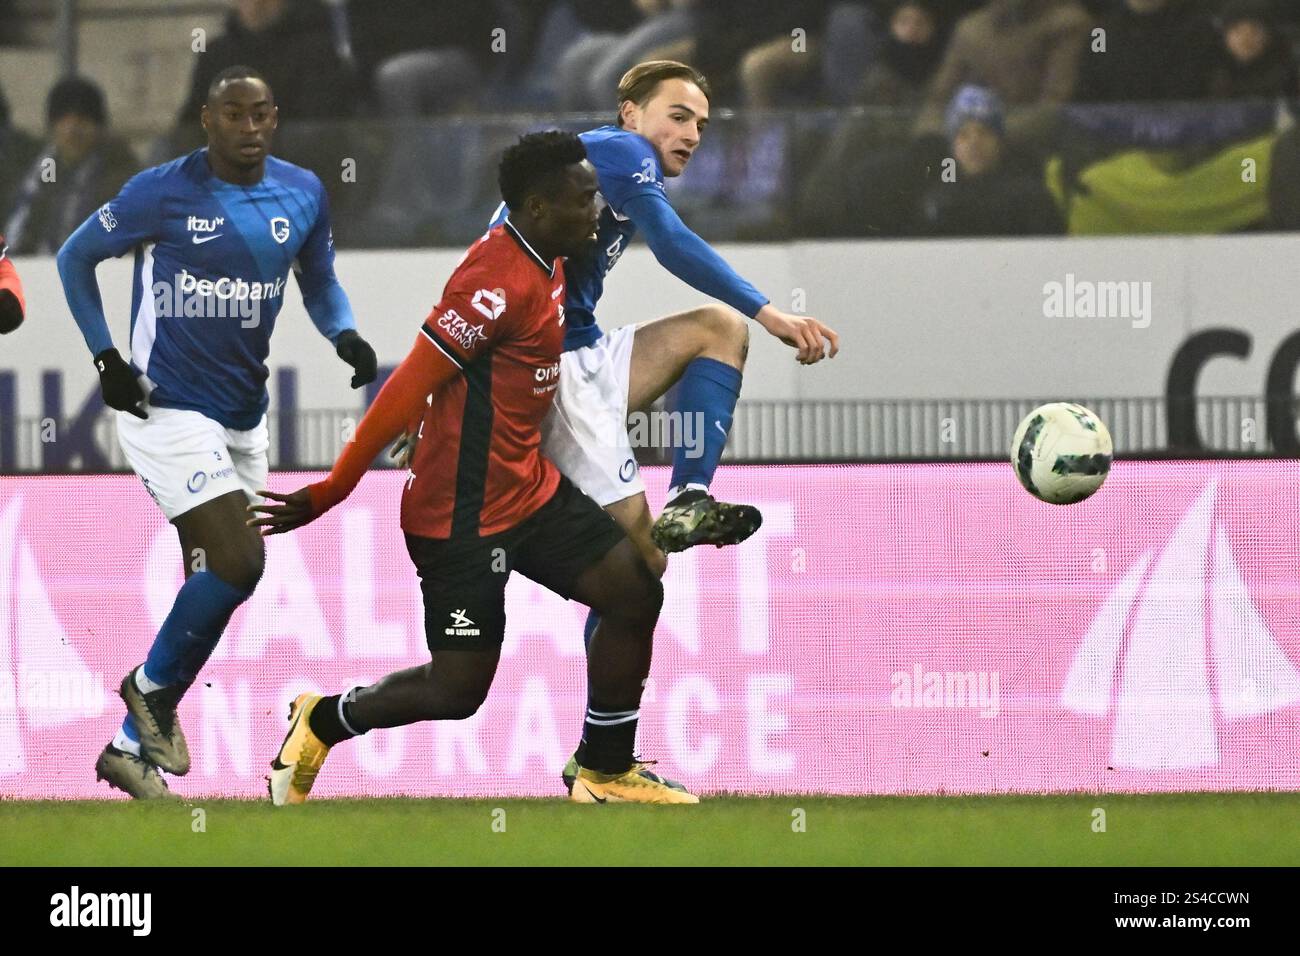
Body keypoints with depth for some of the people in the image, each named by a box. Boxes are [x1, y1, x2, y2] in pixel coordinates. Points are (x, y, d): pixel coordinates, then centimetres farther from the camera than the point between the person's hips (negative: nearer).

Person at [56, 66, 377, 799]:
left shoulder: (303, 194, 2)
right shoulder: (163, 192, -12)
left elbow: (320, 283, 16)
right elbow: (76, 258, 0)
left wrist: (346, 335, -6)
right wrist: (106, 357, -8)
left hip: (244, 415, 6)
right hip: (168, 408, -6)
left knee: (215, 584, 8)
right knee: (238, 562, -19)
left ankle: (132, 746, 21)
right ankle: (154, 688, 6)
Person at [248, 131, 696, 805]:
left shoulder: (544, 267, 7)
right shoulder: (500, 281, -23)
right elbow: (408, 390, -23)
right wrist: (329, 494, -22)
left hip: (529, 490, 9)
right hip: (467, 516, -9)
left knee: (635, 592, 0)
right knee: (457, 689, -3)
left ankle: (607, 773, 14)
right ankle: (322, 723, 21)